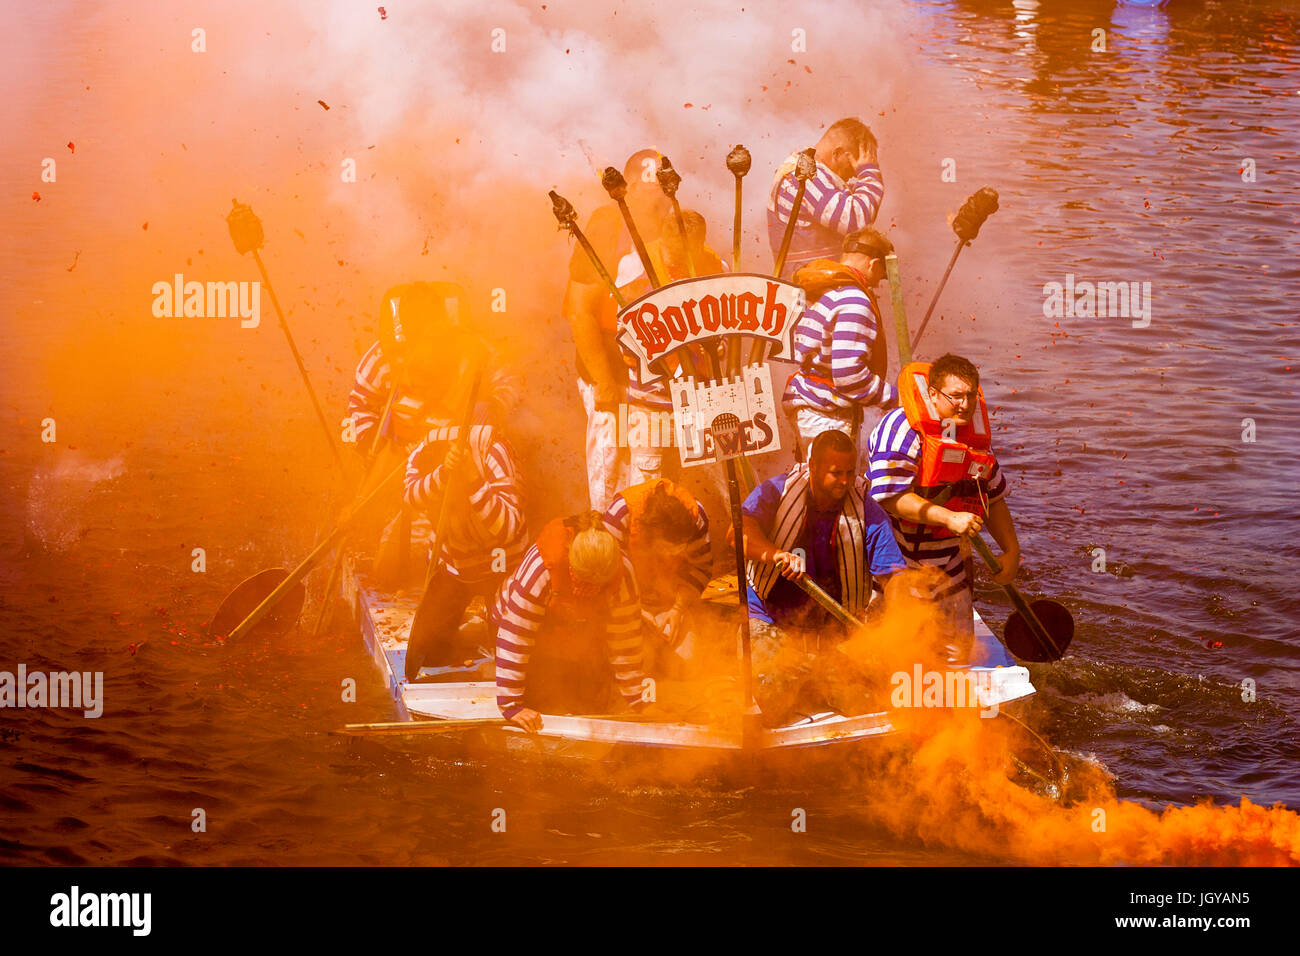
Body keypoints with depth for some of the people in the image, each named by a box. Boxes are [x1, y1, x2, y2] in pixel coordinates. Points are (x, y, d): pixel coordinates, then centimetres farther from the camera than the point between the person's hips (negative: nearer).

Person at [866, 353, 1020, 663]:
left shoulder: (974, 433, 7)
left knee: (958, 655, 9)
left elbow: (994, 496, 20)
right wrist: (950, 518, -29)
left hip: (950, 568, 7)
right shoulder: (903, 428, -16)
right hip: (899, 565, -7)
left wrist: (1011, 550, 11)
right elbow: (890, 497, -26)